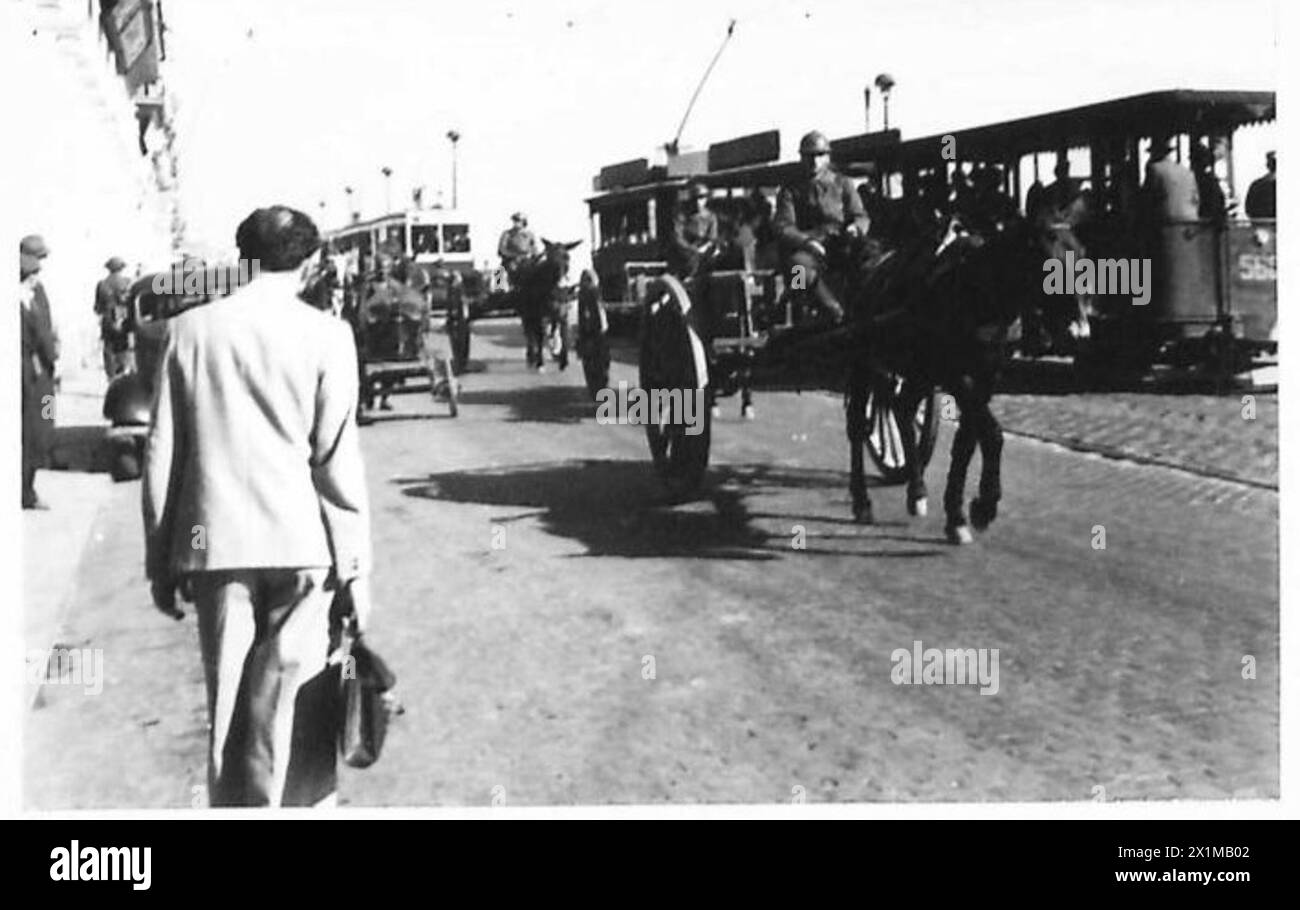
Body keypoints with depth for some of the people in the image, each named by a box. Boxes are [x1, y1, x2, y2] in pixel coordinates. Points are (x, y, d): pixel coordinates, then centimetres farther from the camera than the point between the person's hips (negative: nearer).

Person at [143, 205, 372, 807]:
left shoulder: (190, 329, 2)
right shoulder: (326, 334, -5)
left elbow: (162, 452, 4)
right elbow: (337, 458, -6)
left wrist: (160, 556, 11)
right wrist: (356, 565, 0)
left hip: (215, 548, 2)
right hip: (302, 547, -2)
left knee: (228, 707, 12)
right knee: (296, 714, 5)